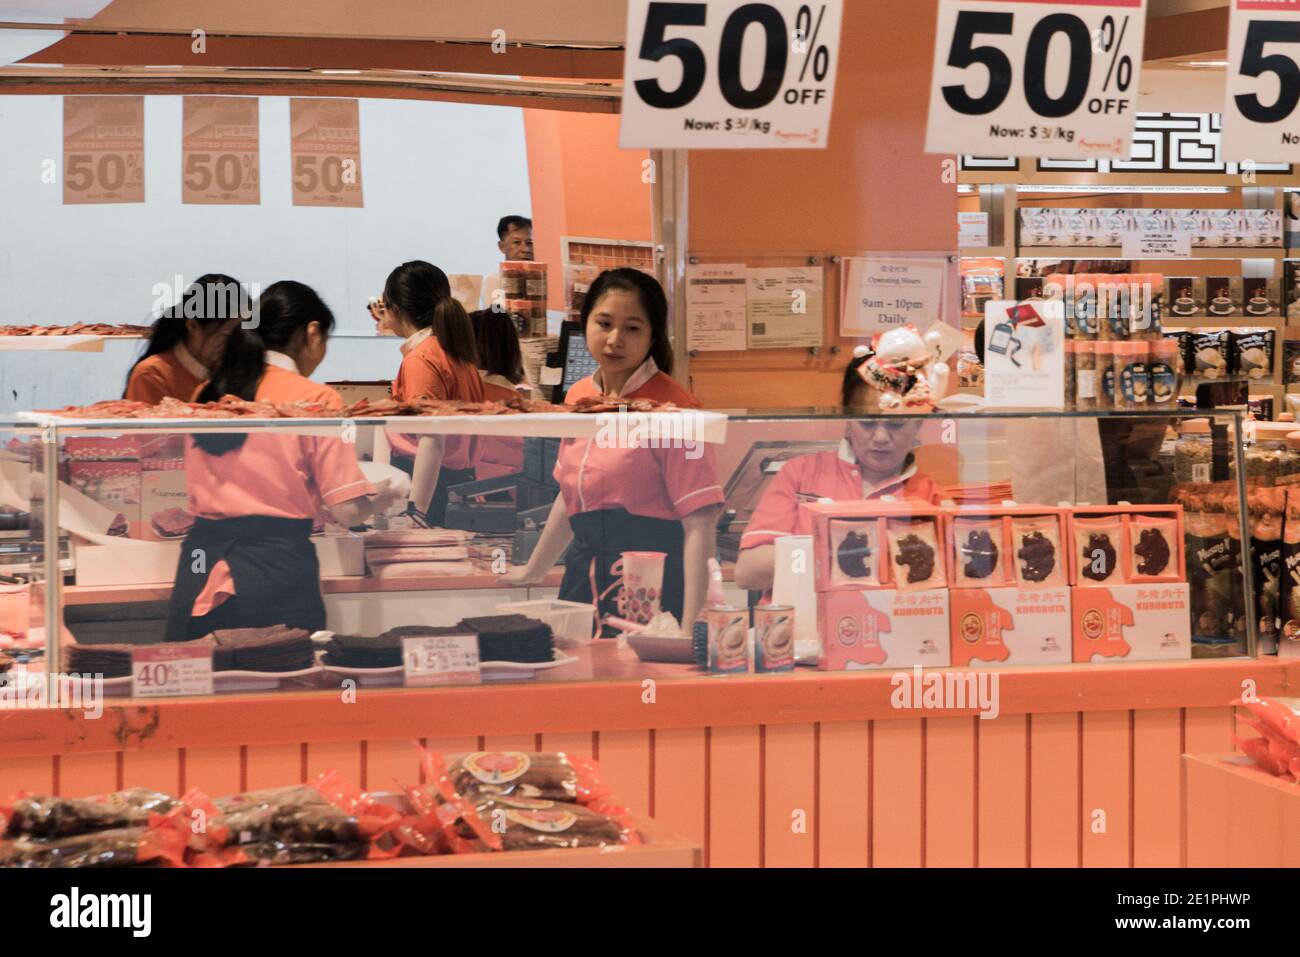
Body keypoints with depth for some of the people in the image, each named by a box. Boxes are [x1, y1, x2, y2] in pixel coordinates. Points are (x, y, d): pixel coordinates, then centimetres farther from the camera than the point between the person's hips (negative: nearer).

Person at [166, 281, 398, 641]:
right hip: (275, 568, -5)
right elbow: (347, 510, -7)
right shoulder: (316, 399, -6)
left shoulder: (208, 395, 8)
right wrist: (384, 495, 14)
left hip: (199, 572, 5)